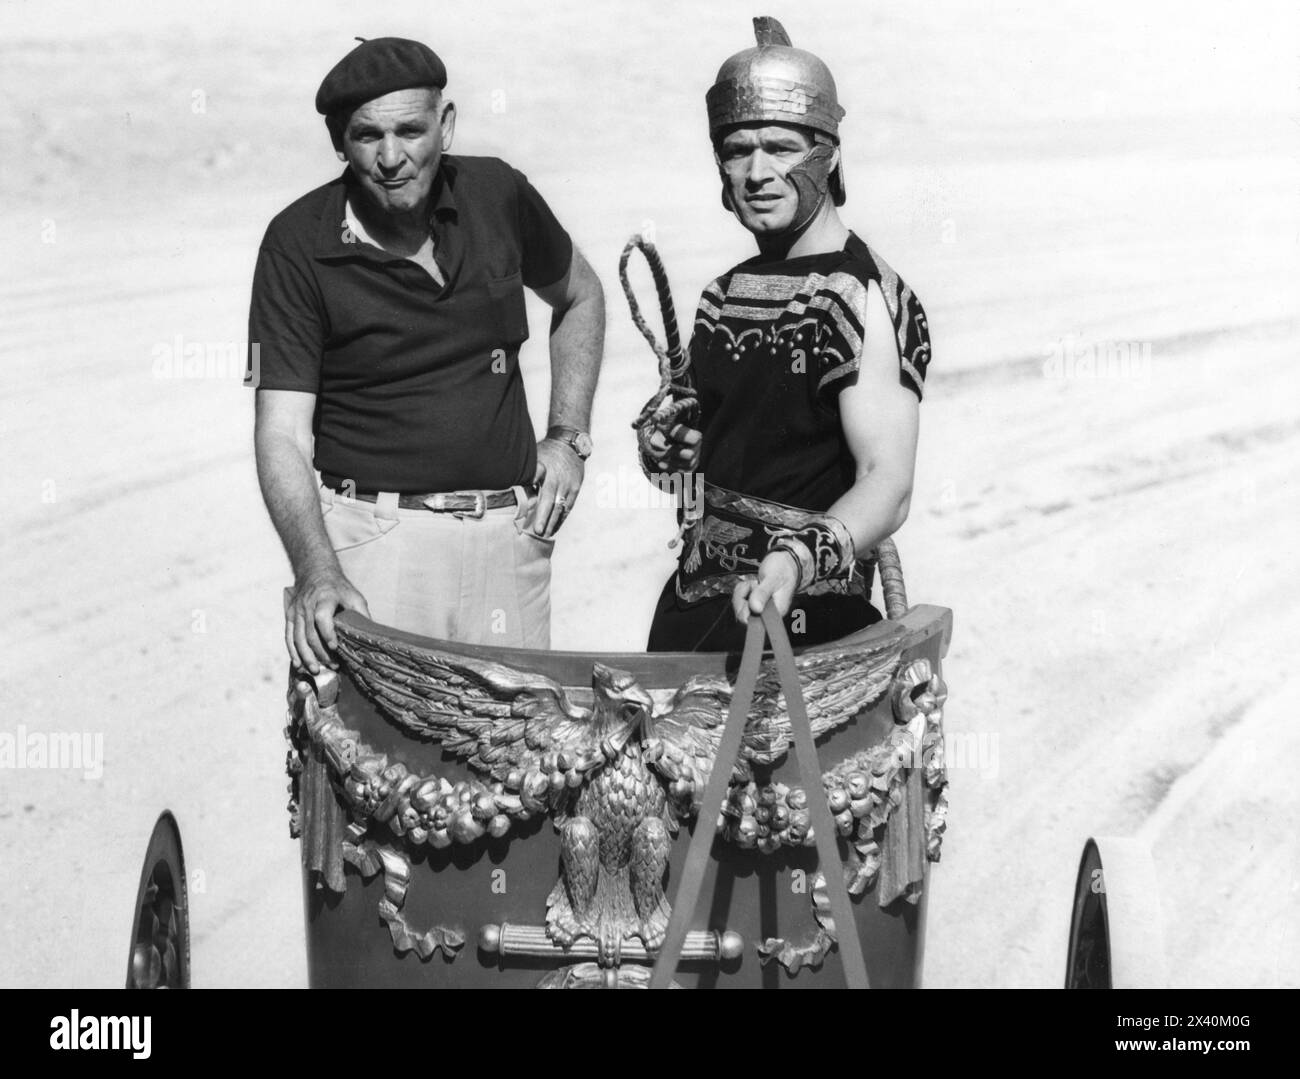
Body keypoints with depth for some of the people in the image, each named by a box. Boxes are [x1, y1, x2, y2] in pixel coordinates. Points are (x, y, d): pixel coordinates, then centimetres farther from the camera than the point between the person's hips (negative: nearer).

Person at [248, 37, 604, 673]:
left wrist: (568, 436, 11)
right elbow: (282, 435, -13)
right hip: (375, 538, -3)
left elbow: (580, 298, 23)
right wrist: (316, 571, -29)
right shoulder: (299, 245, -8)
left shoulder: (497, 194, 2)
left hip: (509, 529, 3)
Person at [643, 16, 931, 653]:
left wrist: (798, 558, -42)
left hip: (801, 625, -7)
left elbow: (886, 485, -24)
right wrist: (668, 448, 2)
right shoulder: (725, 297, 11)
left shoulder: (867, 300, -13)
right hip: (694, 598, 7)